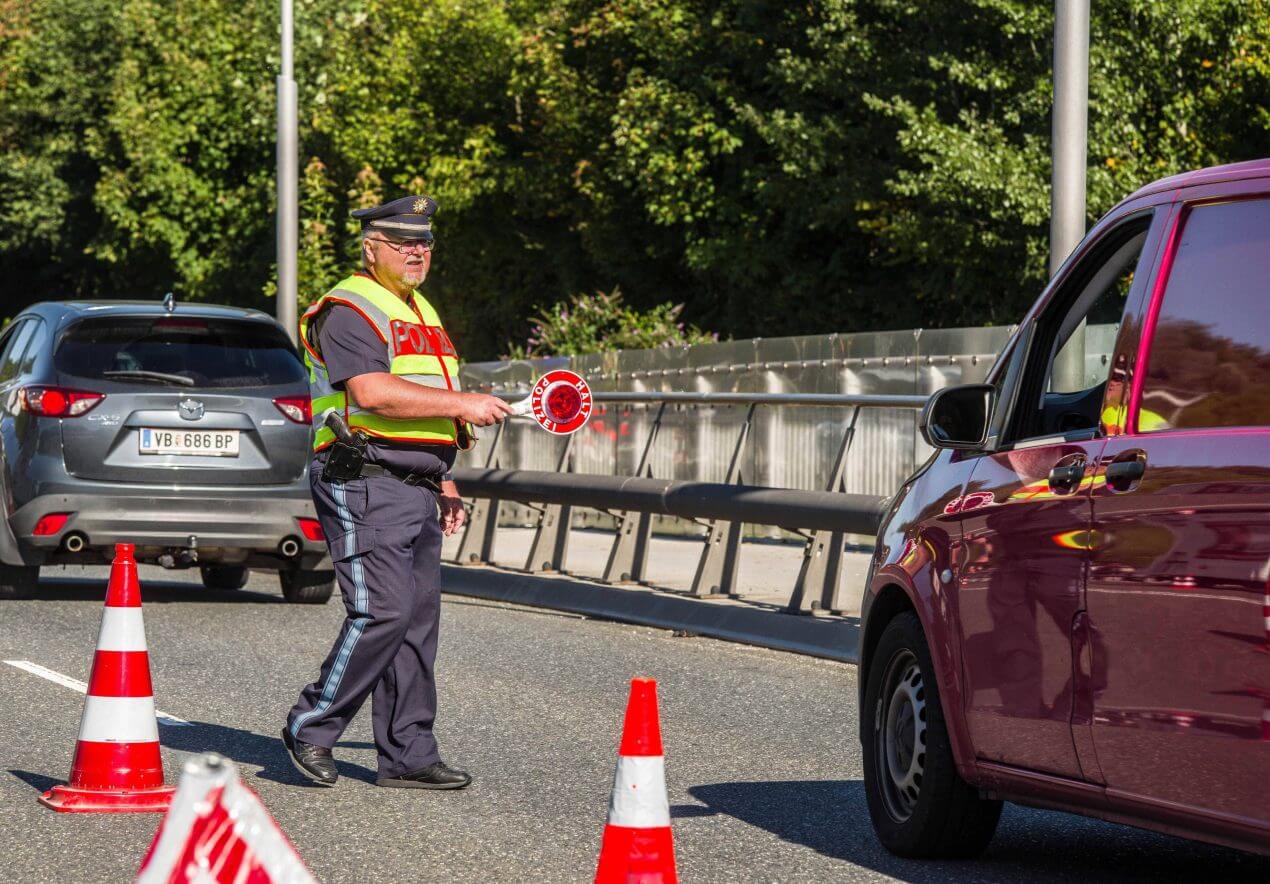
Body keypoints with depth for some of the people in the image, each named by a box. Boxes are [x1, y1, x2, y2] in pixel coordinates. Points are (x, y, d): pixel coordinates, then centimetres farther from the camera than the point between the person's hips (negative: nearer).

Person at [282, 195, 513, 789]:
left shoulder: (420, 313, 22)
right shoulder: (350, 310, -9)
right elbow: (372, 394, -22)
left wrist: (442, 483, 24)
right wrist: (462, 404, -19)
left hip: (415, 491, 9)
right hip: (365, 484, -9)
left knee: (418, 620, 6)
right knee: (382, 613, -16)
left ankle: (407, 755, 9)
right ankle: (310, 728, -3)